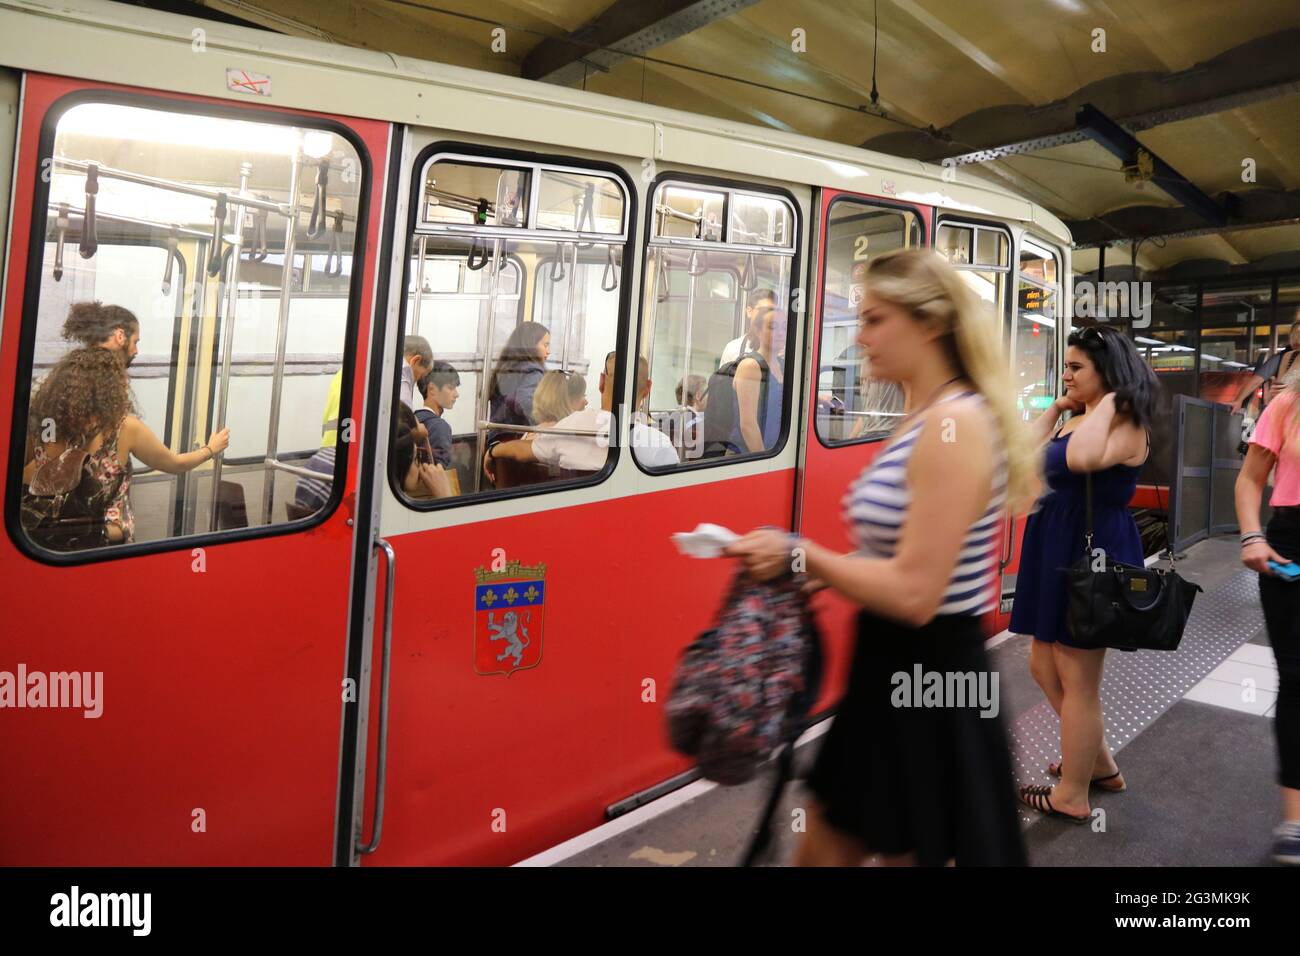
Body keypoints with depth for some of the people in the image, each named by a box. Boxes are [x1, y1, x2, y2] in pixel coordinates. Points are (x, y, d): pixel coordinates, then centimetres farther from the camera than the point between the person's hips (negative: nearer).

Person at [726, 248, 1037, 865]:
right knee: (823, 852, 21)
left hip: (931, 686, -9)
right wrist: (816, 571, 2)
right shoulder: (923, 417, 9)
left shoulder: (955, 421, -21)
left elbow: (914, 592, -26)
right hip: (891, 674, 9)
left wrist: (800, 555, -19)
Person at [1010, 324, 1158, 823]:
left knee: (1077, 680, 2)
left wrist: (1105, 402, -22)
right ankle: (1100, 764, 36)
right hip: (1059, 552, 10)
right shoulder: (1077, 422, 14)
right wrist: (1055, 407, 9)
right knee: (1045, 664, 18)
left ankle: (1072, 796, 18)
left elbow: (1082, 459, -36)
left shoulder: (1126, 427, -15)